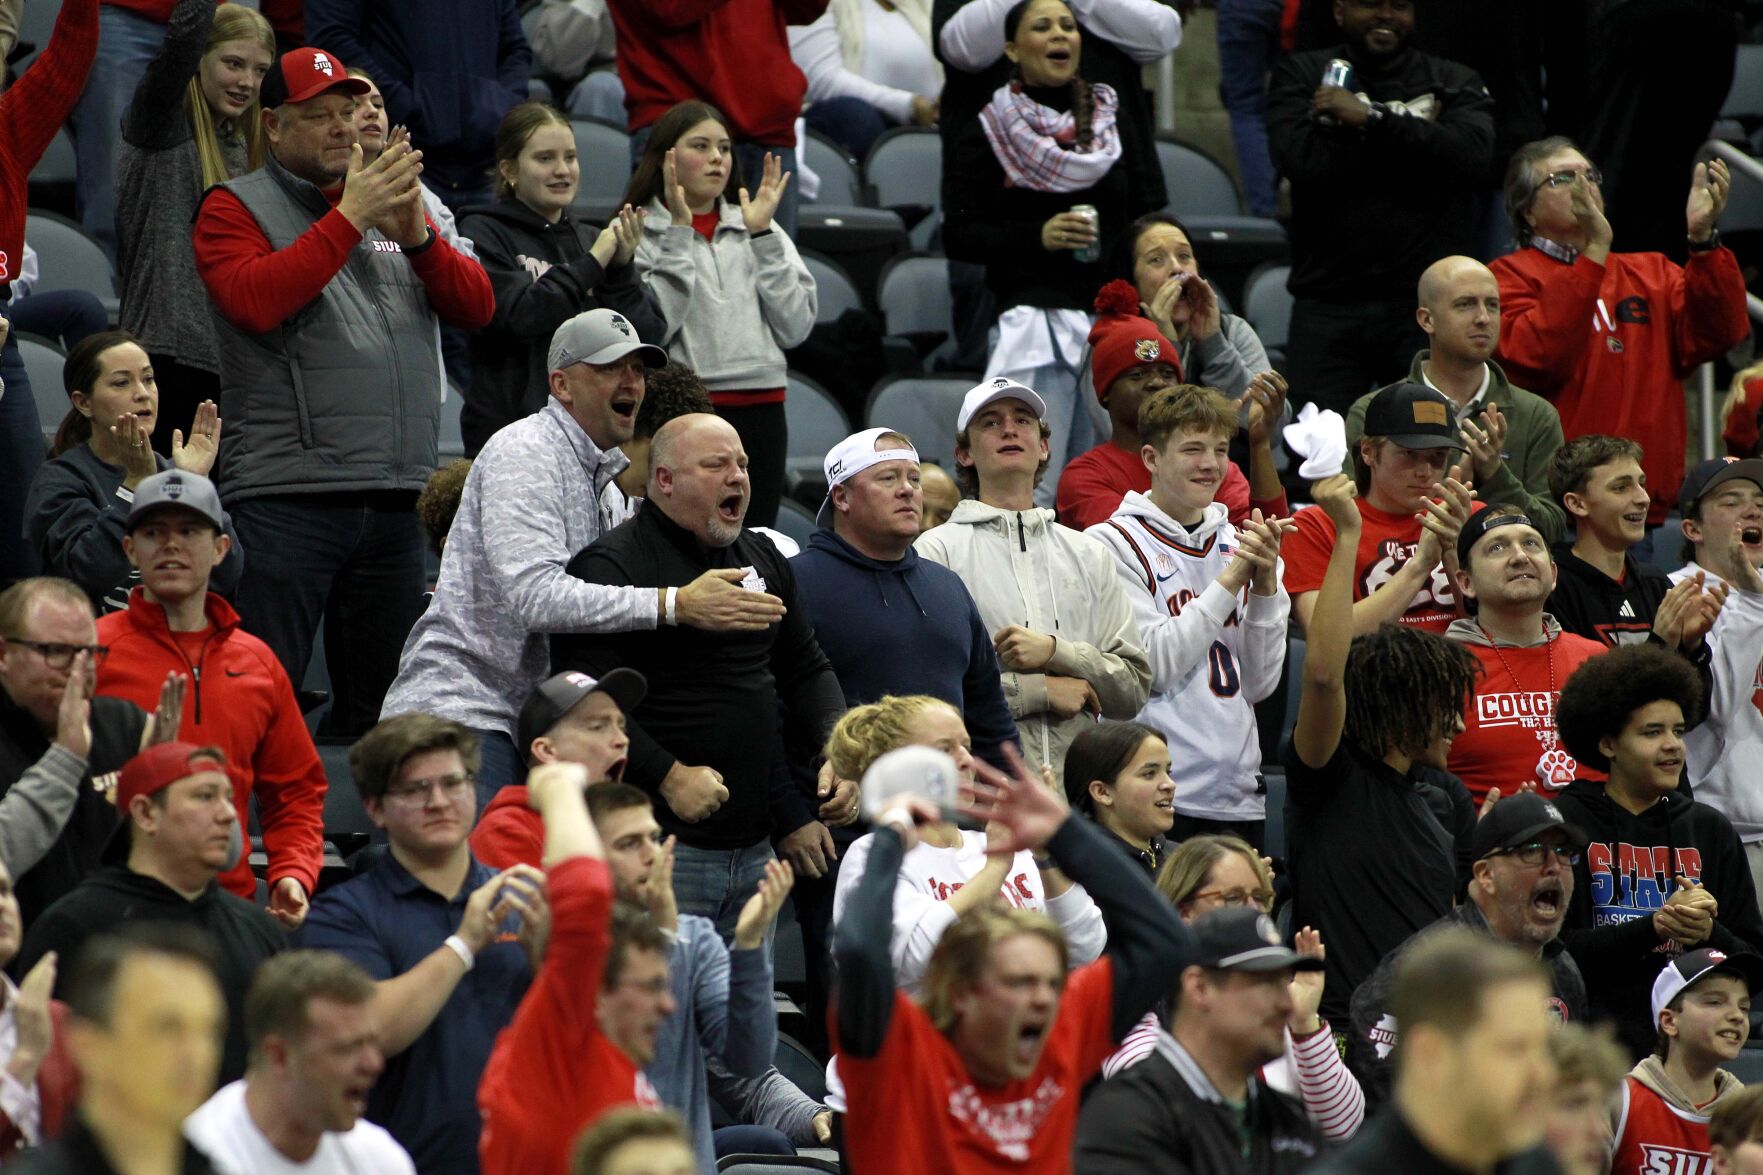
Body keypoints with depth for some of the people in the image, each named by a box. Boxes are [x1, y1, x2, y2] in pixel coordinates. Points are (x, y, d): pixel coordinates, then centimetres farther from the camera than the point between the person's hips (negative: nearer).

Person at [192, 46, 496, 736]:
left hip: (396, 499, 6)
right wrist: (349, 218, -15)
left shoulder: (394, 206, 20)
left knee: (379, 707, 9)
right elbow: (254, 301, -15)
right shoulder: (237, 208, 4)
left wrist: (417, 238, -7)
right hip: (285, 495, -6)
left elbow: (477, 308, 11)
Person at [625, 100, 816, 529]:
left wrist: (762, 235, 1)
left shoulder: (761, 231, 15)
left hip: (759, 410, 4)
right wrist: (678, 233, -9)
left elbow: (796, 328, 5)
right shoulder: (639, 235, 2)